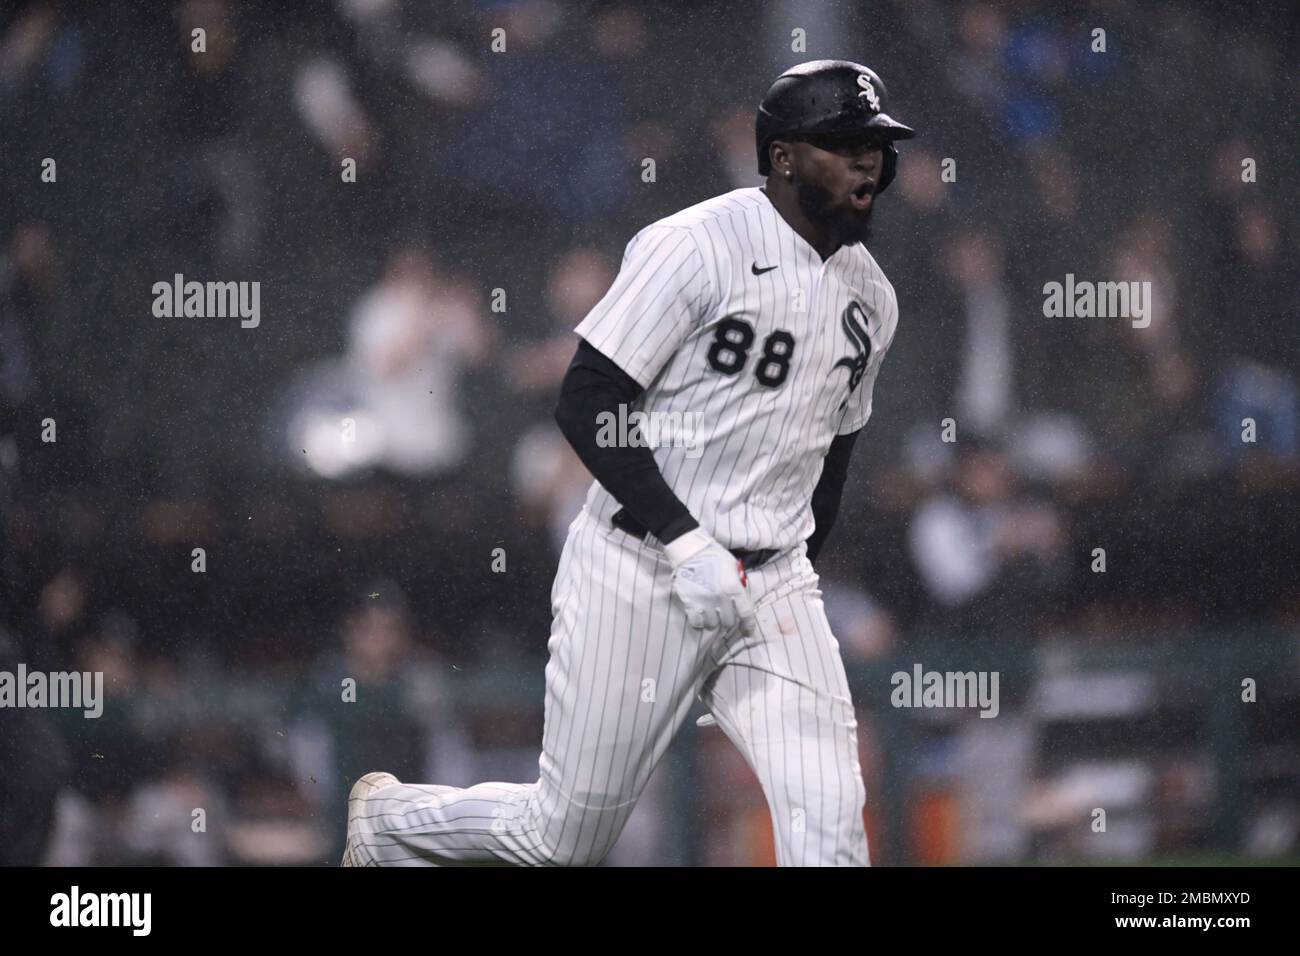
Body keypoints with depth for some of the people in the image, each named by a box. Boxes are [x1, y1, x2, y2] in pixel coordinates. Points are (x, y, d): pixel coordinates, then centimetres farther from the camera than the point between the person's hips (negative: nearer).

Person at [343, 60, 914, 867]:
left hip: (772, 587, 6)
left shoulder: (871, 298, 11)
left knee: (830, 818, -14)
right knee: (564, 836, 3)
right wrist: (686, 544, -21)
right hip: (640, 574, -5)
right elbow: (586, 404, -15)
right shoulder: (696, 247, -12)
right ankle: (385, 817, 32)